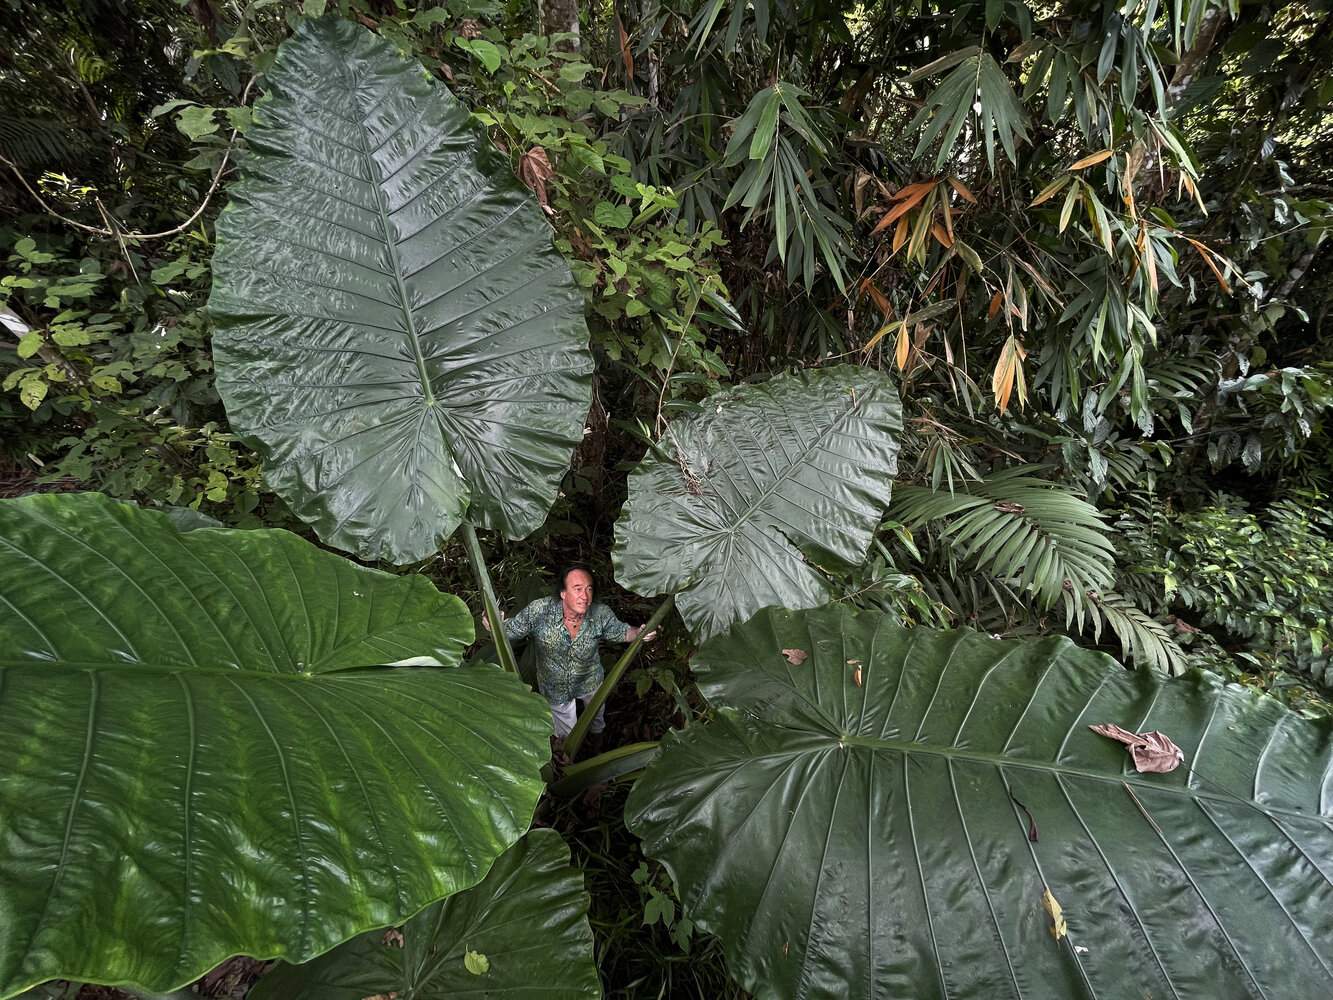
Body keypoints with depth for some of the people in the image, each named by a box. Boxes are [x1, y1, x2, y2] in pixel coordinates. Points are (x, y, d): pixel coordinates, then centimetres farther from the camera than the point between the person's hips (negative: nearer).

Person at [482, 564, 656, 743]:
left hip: (590, 681, 2)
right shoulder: (539, 610, -35)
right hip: (555, 687, -2)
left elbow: (621, 632, -11)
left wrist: (639, 632, -32)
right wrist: (495, 625, -45)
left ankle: (597, 731, 73)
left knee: (596, 714, 35)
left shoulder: (601, 613, -29)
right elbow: (510, 630, -23)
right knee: (567, 733, 26)